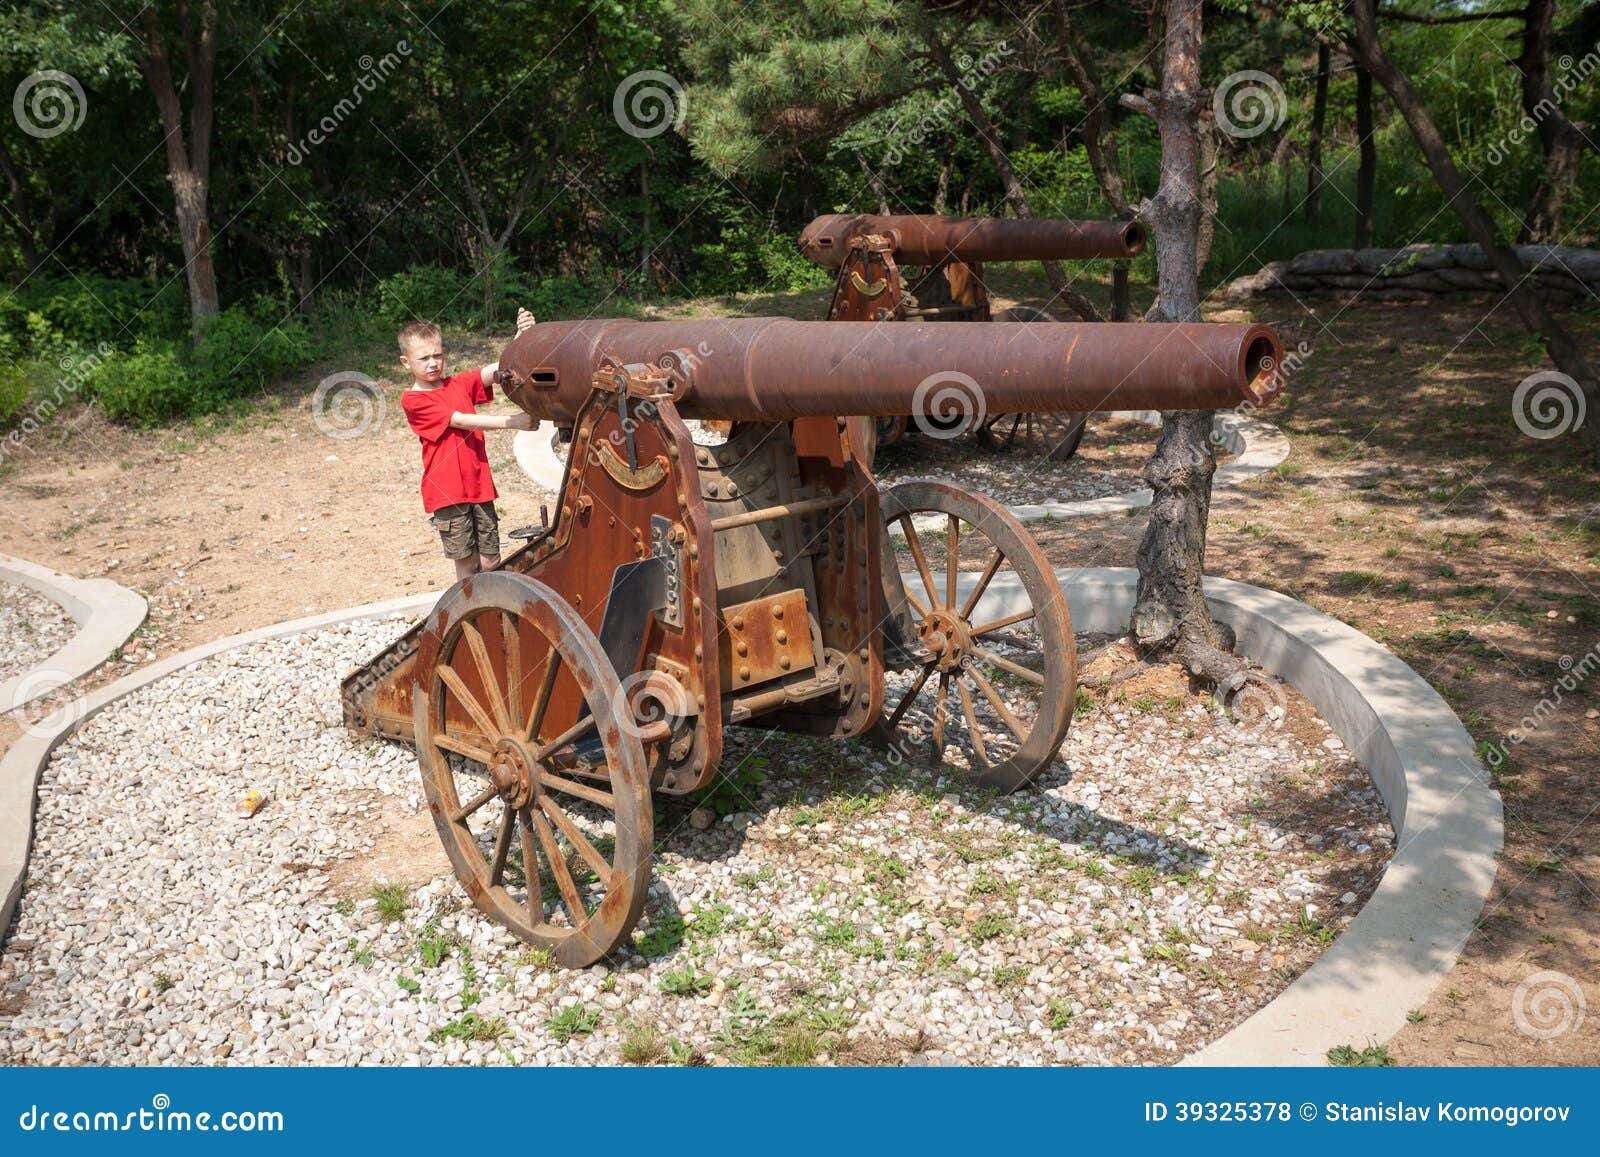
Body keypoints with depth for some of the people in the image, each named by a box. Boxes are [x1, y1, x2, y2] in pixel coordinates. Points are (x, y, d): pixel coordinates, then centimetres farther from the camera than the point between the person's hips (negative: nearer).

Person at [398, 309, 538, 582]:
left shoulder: (459, 384, 9)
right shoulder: (413, 400, -7)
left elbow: (497, 369, -7)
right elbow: (462, 421, -17)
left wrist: (522, 337, -25)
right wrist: (513, 421, -24)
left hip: (480, 486, 5)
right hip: (447, 494, -4)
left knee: (491, 563, 7)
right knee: (467, 565, 3)